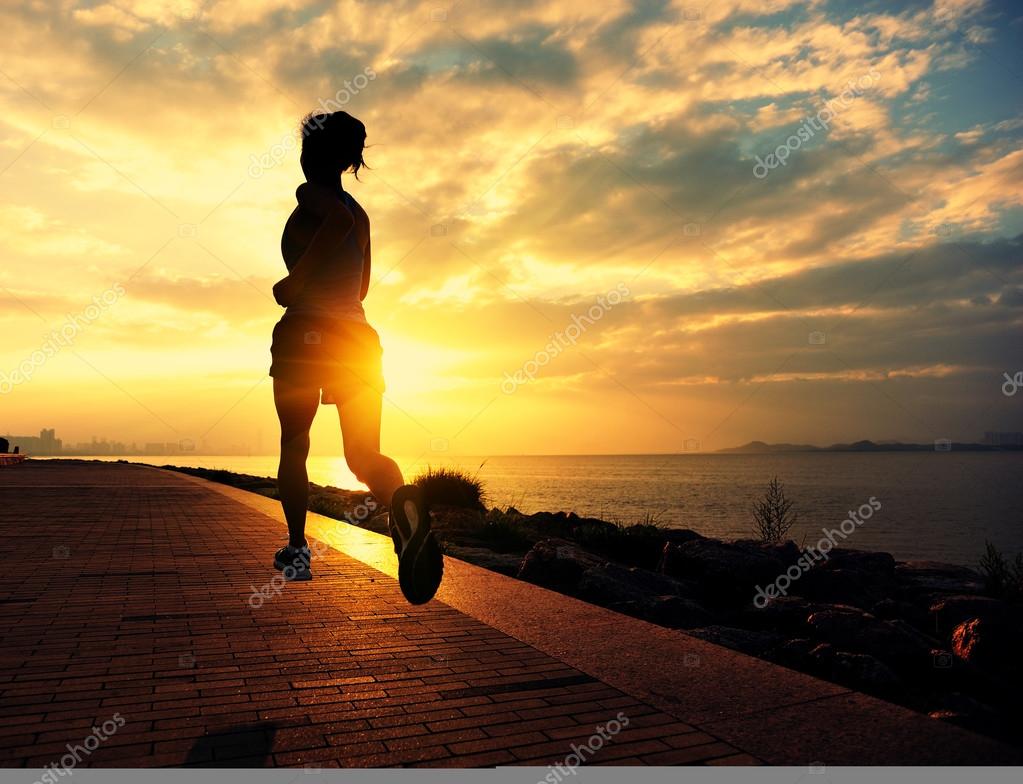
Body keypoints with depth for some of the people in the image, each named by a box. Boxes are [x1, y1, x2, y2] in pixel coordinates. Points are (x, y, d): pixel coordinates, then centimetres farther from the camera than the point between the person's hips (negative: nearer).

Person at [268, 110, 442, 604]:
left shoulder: (311, 193, 0)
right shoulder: (359, 213, 19)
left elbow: (339, 220, -25)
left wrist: (295, 281, -18)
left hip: (304, 333, -5)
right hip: (357, 336, 5)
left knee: (294, 446, 13)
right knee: (364, 455, -4)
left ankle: (297, 550, 17)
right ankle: (403, 502, -37)